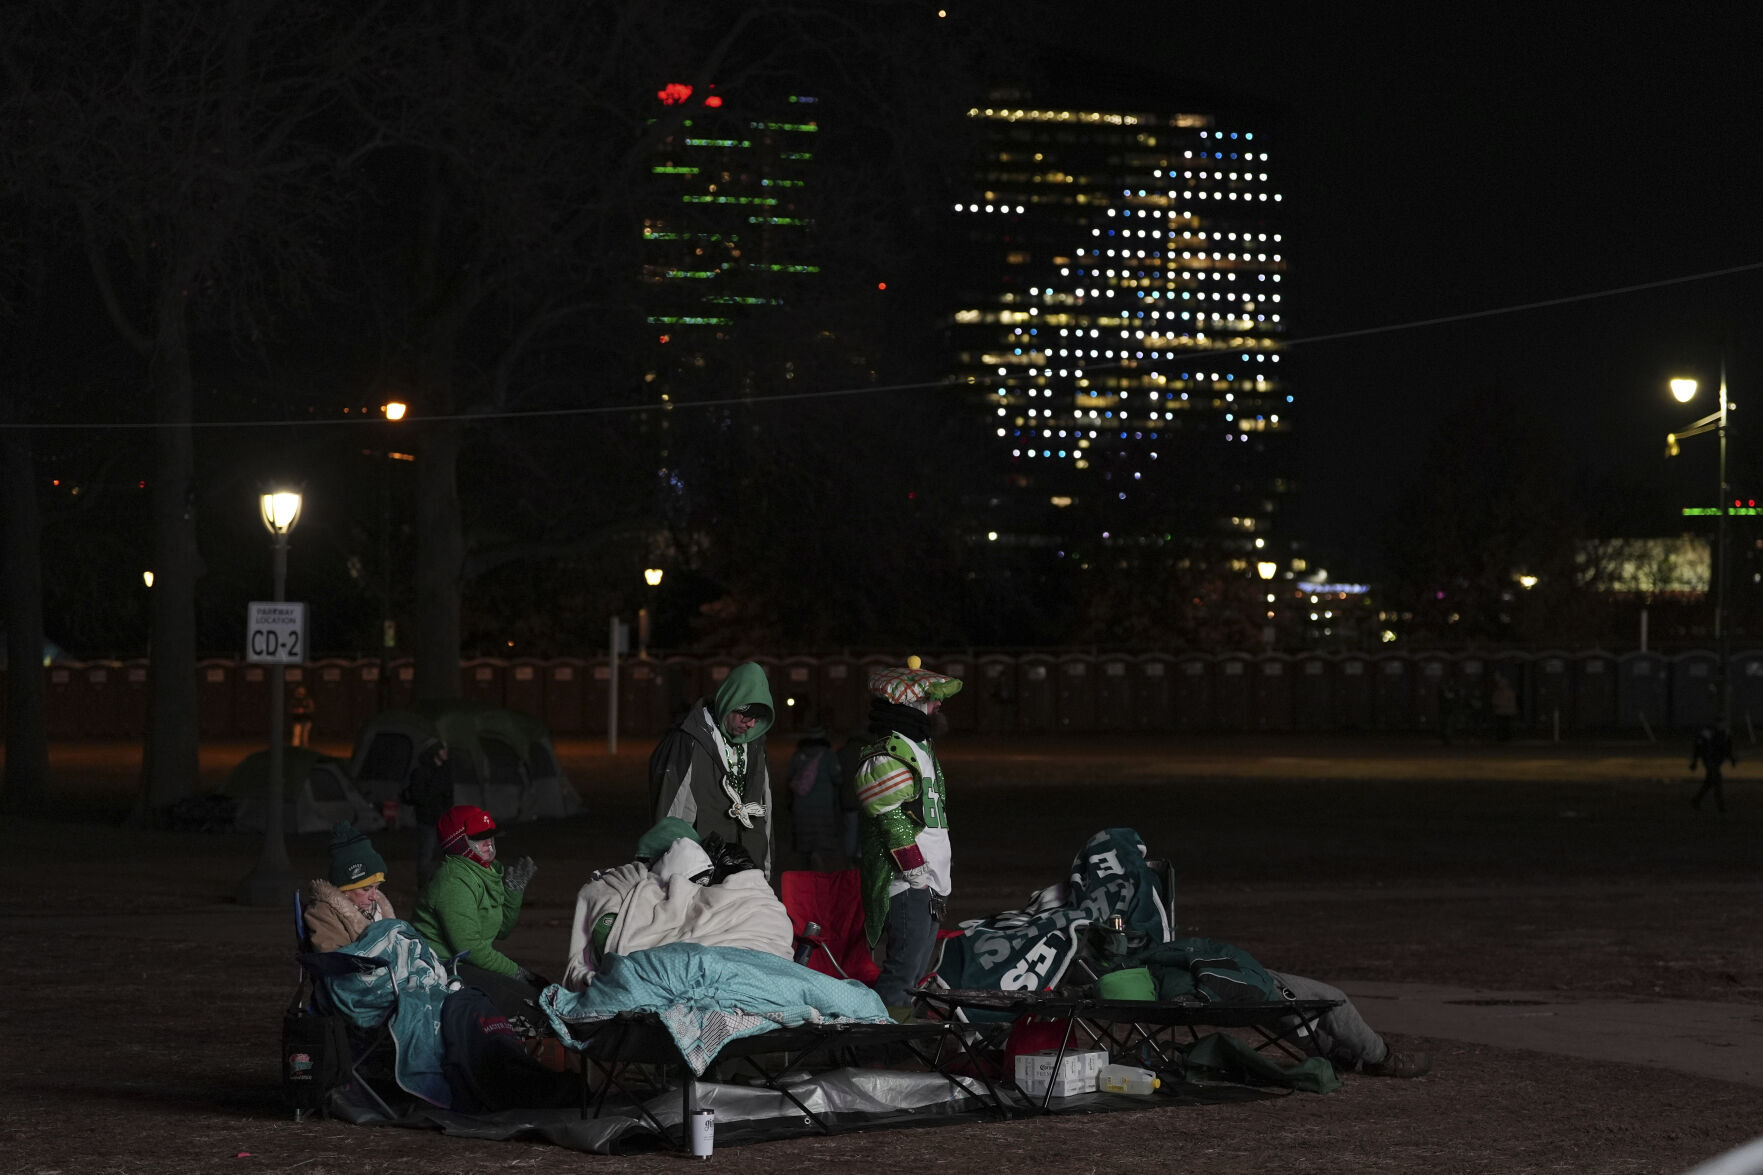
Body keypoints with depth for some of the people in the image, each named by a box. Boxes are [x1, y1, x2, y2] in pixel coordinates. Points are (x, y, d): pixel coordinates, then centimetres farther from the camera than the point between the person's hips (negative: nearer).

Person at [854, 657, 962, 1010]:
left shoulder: (918, 748, 19)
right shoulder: (887, 757, -14)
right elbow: (895, 826, -19)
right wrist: (922, 881, -19)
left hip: (929, 883, 10)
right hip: (907, 888, -10)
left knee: (917, 972, 11)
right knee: (904, 969, -14)